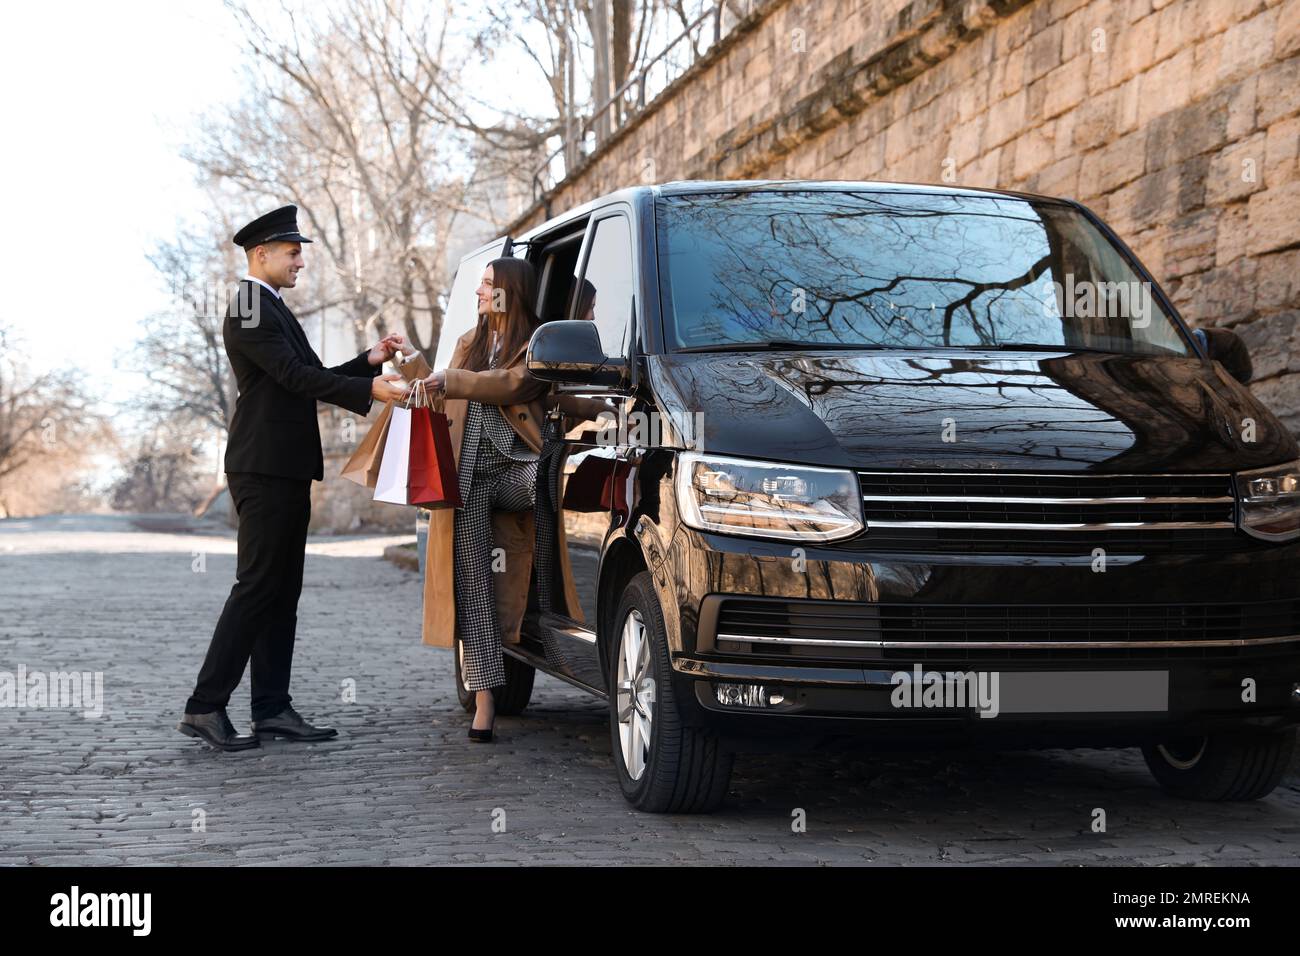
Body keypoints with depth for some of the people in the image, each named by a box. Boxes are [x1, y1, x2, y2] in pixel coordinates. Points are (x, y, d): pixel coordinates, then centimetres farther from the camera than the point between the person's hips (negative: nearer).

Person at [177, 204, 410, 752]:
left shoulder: (272, 309, 21)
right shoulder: (249, 311, -11)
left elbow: (313, 376, 19)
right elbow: (296, 377, -20)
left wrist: (371, 360, 6)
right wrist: (369, 390, -25)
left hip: (286, 470, 10)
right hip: (264, 468, -10)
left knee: (282, 592, 8)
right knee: (256, 587, -10)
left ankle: (272, 708, 10)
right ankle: (205, 707, -7)